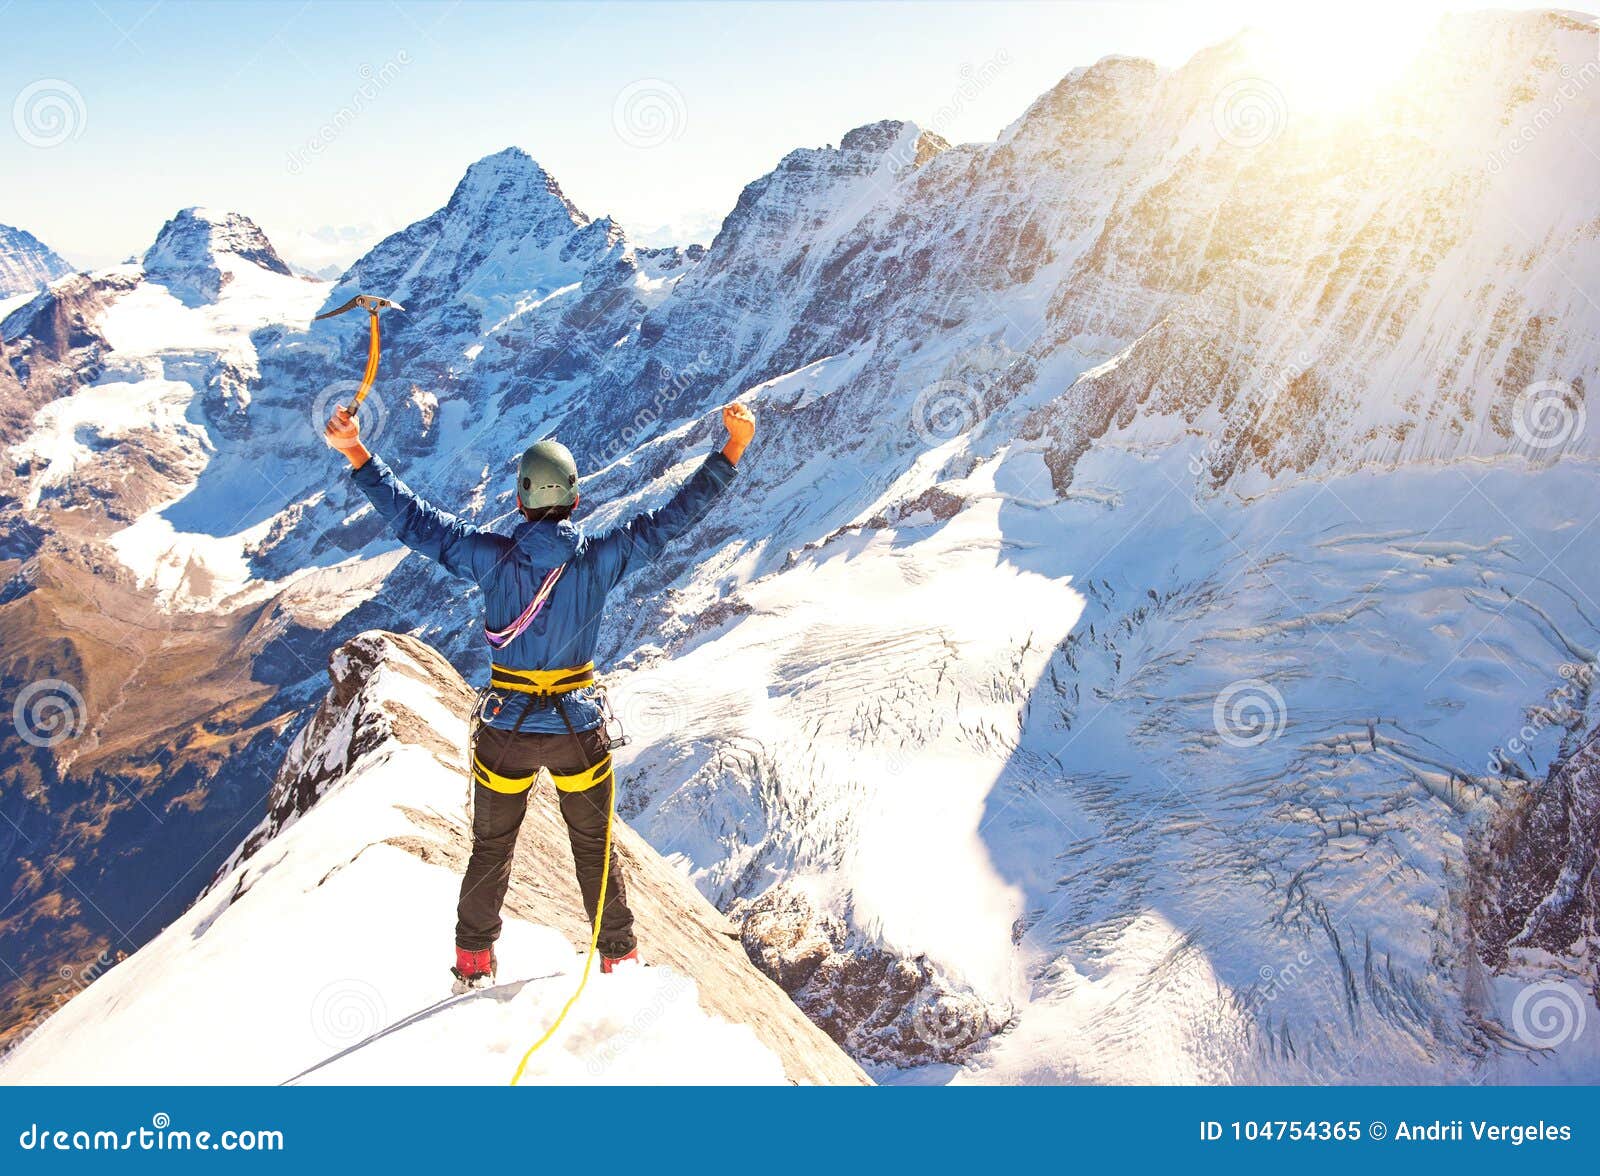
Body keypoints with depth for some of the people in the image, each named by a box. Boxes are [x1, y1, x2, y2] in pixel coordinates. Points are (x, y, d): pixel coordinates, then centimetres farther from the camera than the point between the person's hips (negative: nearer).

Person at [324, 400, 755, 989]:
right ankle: (619, 956, 30)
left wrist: (355, 453, -5)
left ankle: (473, 961, 33)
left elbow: (411, 516, -9)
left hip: (507, 729, 0)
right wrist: (732, 449, -9)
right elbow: (675, 515, -11)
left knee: (491, 848, 20)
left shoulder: (491, 557, -13)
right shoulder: (599, 559, -13)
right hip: (578, 726, 0)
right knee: (594, 847, 18)